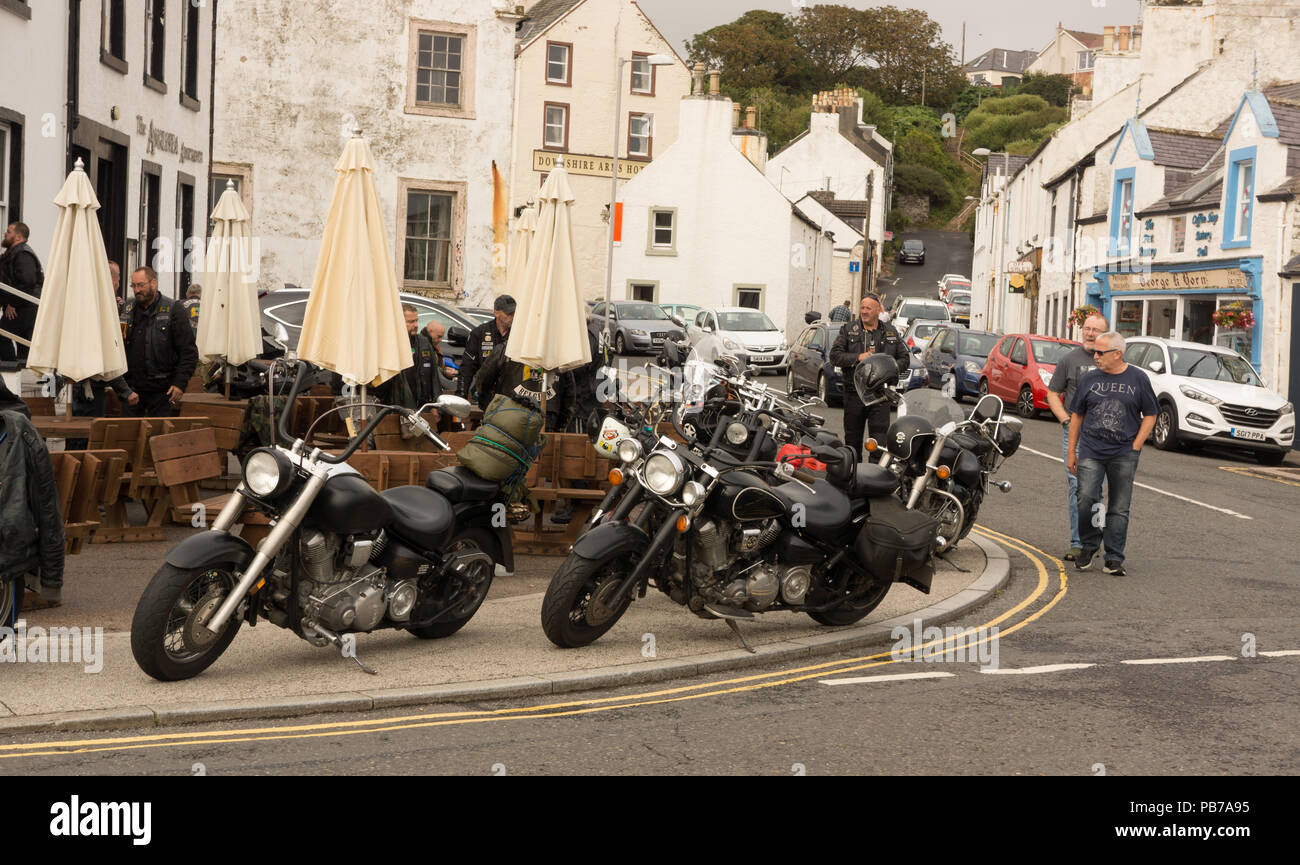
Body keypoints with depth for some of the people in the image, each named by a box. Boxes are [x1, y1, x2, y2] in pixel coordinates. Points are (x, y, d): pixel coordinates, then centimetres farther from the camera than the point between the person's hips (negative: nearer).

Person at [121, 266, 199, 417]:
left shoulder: (173, 310, -4)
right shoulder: (128, 310, 11)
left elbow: (189, 351, -7)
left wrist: (180, 383, -15)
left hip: (161, 391, -4)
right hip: (131, 386, 4)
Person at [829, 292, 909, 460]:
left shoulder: (891, 332, 11)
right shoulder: (848, 331, 7)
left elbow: (905, 359, 14)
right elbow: (835, 355, -2)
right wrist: (858, 358, -14)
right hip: (854, 394, 1)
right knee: (853, 438, 8)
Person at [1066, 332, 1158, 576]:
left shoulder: (1138, 379, 3)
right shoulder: (1089, 379, 7)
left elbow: (1150, 415, 8)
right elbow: (1076, 415, 13)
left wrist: (1135, 446, -2)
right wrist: (1071, 451, 10)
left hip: (1124, 455, -1)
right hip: (1090, 452, 1)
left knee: (1119, 508, 2)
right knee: (1086, 499, -13)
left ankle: (1114, 558, 10)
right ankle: (1089, 545, 9)